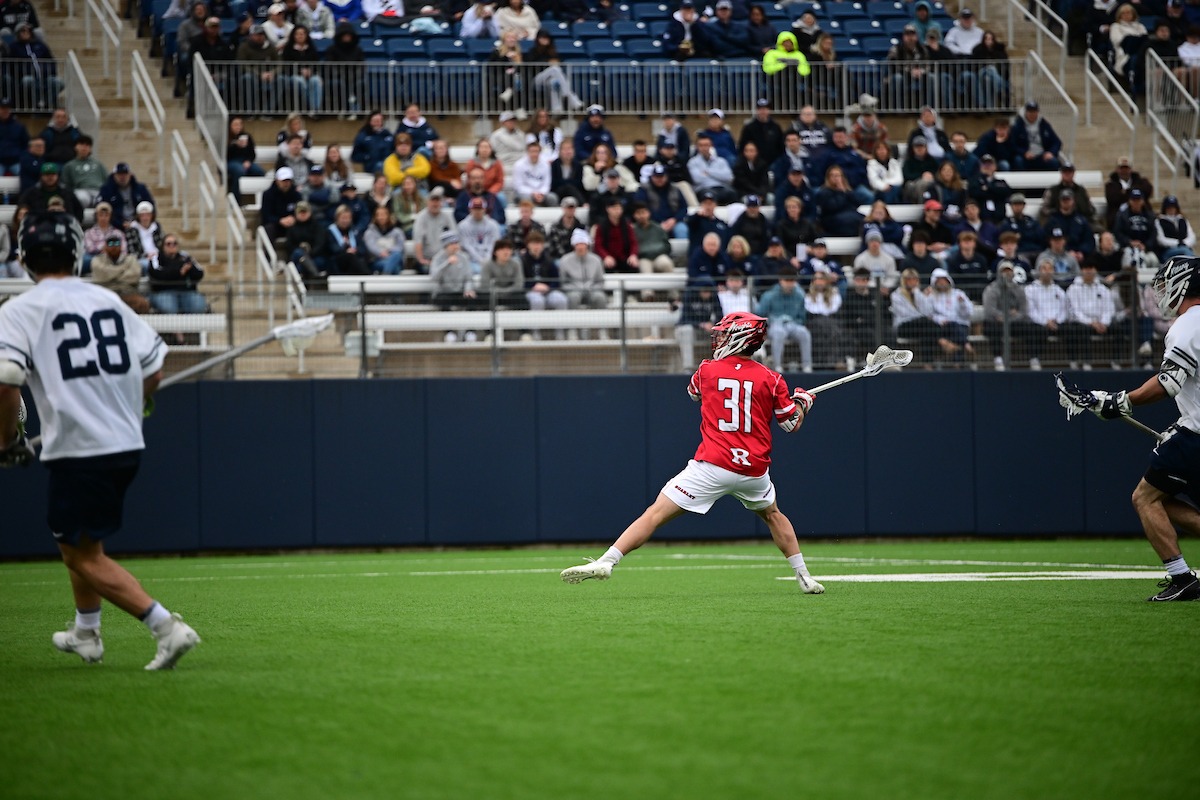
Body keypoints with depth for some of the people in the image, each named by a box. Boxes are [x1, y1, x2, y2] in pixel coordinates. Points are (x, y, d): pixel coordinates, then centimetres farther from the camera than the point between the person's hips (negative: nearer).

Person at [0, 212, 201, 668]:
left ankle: (167, 627, -15)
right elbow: (154, 368, 12)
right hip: (128, 446, 7)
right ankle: (85, 634, 37)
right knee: (77, 540, 26)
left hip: (77, 451, -7)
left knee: (84, 554, 0)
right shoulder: (110, 302, 10)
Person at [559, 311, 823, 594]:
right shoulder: (771, 379, 2)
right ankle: (804, 578, 32)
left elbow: (693, 391, 26)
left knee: (656, 514, -6)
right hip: (754, 468, 3)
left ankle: (606, 561, -18)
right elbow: (792, 423, 8)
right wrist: (802, 402, 29)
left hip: (713, 465, -3)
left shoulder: (707, 370, 3)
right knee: (773, 515, 31)